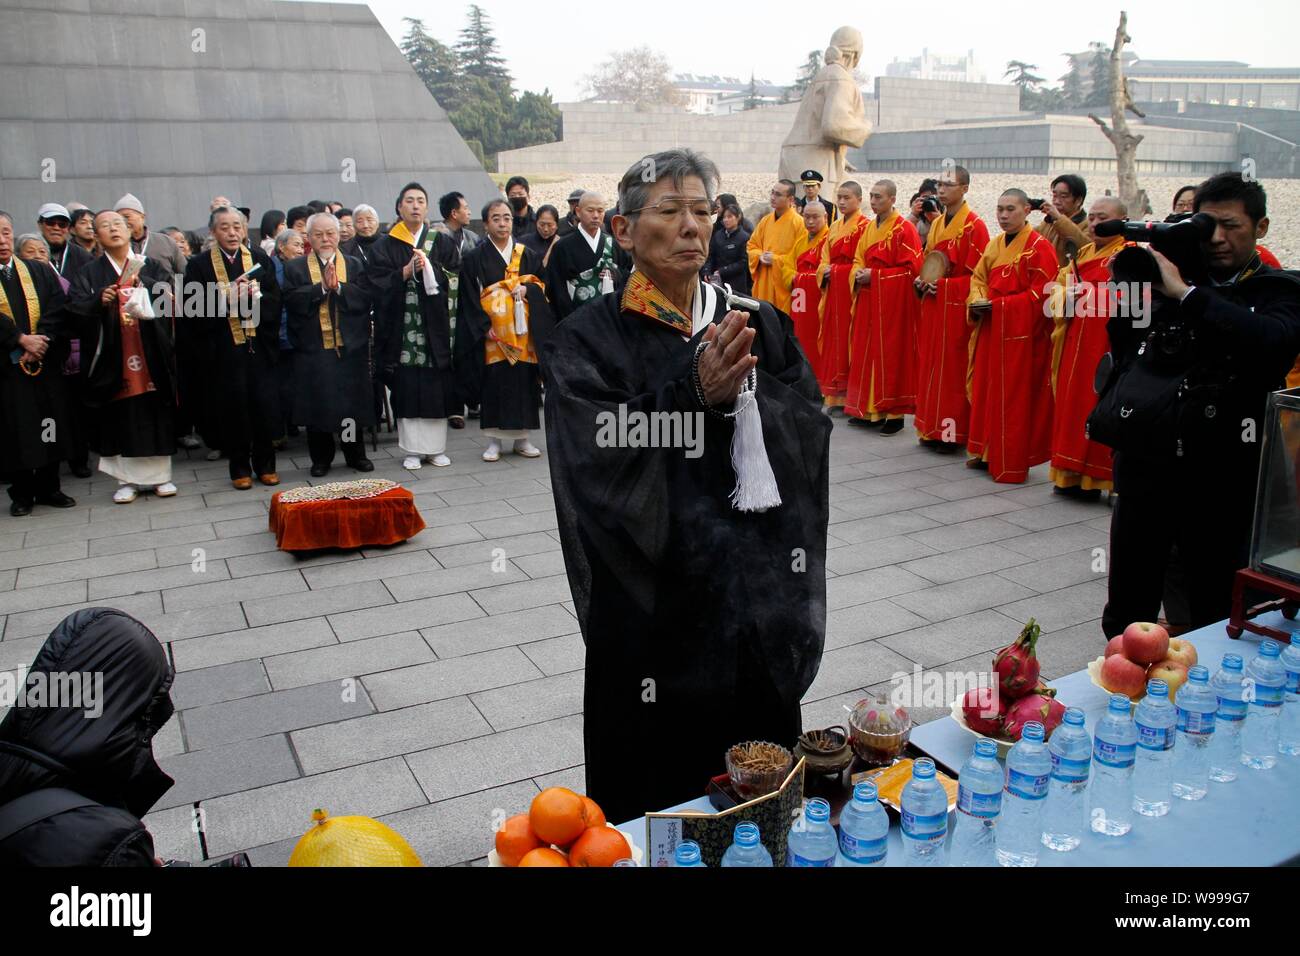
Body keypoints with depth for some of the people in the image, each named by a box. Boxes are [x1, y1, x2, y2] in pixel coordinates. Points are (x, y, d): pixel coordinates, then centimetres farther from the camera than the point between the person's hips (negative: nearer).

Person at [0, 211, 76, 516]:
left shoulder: (41, 272, 10)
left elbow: (56, 309, -2)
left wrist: (40, 343, -14)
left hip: (46, 363, 2)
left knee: (50, 428, 6)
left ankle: (48, 488, 18)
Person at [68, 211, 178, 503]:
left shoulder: (152, 266, 9)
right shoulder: (89, 274, 7)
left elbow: (170, 298, -7)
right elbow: (75, 307, -5)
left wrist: (142, 282, -23)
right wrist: (99, 301, -24)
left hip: (152, 357, 0)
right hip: (113, 360, 0)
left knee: (156, 416, 4)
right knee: (121, 419, 2)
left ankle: (160, 475, 14)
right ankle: (127, 479, 12)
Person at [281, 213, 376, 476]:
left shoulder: (355, 265, 8)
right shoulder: (294, 268, 6)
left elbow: (366, 298, -6)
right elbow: (292, 301, -10)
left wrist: (338, 287, -16)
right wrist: (322, 286, -16)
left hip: (350, 347, 1)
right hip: (313, 349, -1)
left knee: (353, 403, 6)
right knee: (318, 405, 4)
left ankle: (356, 455, 20)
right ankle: (321, 458, 17)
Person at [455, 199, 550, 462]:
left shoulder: (528, 255, 12)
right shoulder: (475, 259, 3)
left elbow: (542, 285, 12)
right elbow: (469, 298, -2)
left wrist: (526, 289, -9)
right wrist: (484, 327, -13)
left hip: (523, 329, 3)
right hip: (491, 332, -2)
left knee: (524, 380, 2)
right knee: (494, 383, -3)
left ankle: (522, 438, 13)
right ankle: (494, 441, 6)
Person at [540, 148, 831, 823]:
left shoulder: (758, 327, 6)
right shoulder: (587, 341, -5)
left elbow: (812, 431, -4)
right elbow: (598, 462, -19)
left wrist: (744, 391, -22)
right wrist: (693, 394, -29)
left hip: (759, 608, 4)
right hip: (655, 609, -3)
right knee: (657, 797, 10)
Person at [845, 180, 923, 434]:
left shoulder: (904, 229, -9)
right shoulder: (869, 227, 12)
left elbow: (911, 269, -14)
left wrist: (874, 275, -16)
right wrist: (859, 273, -4)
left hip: (893, 300, -7)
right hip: (868, 299, 7)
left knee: (890, 354, -4)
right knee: (866, 352, 8)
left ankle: (894, 414, 3)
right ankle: (868, 409, 16)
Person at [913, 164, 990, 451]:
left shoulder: (975, 226, -9)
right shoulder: (936, 223, 14)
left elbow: (978, 274, -13)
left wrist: (942, 285, -18)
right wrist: (922, 280, 0)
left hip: (957, 307, -7)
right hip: (932, 304, 7)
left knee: (952, 368, -3)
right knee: (930, 365, 8)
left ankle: (953, 432, 4)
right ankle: (931, 428, 16)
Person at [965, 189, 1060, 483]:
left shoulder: (1039, 246, -10)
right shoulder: (994, 245, 12)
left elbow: (1042, 292, -16)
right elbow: (978, 278, 18)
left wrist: (1000, 304, -19)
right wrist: (978, 300, -4)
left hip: (1020, 332, -7)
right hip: (991, 329, 7)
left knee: (1014, 396, -3)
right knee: (986, 389, 11)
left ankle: (1011, 463, 4)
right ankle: (986, 450, 23)